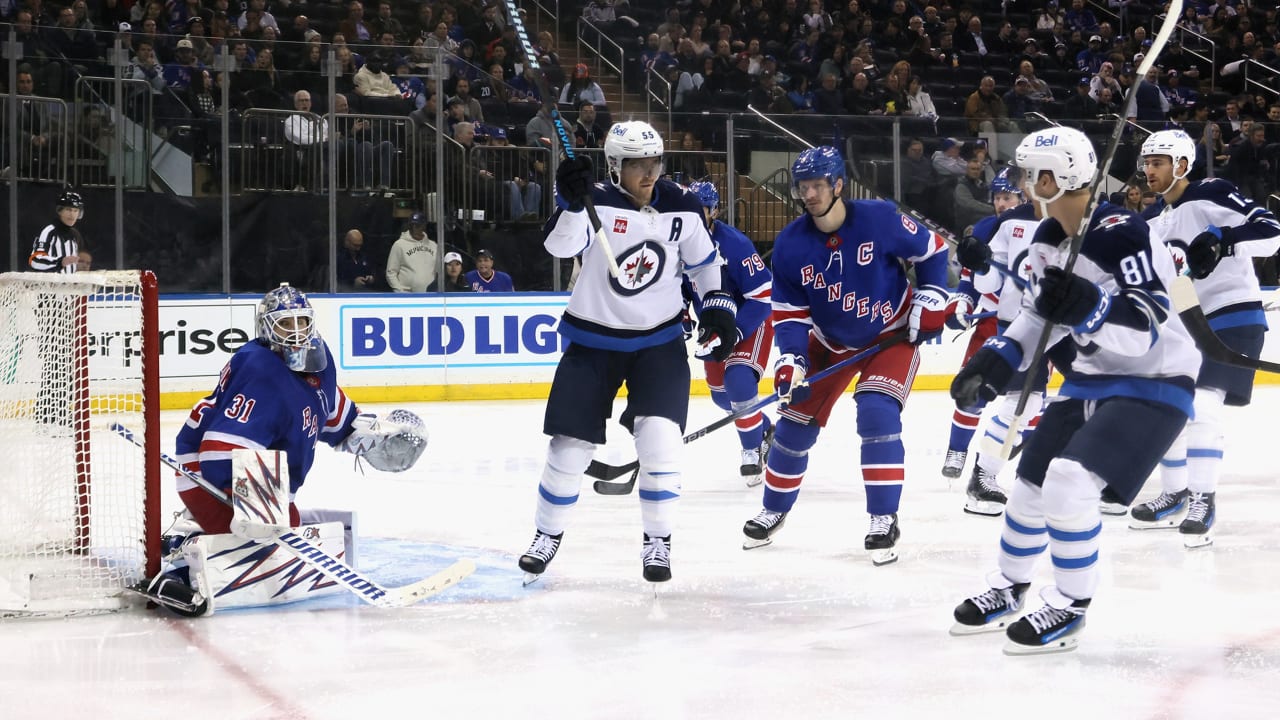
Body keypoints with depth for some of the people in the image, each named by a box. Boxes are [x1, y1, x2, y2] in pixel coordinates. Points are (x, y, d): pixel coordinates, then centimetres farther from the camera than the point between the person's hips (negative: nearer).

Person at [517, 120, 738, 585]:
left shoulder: (680, 208, -3)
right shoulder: (596, 204, -13)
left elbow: (705, 262, 11)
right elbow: (561, 245, -32)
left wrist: (719, 309, 1)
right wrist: (572, 203, -49)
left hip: (659, 341, 1)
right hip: (593, 341, -1)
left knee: (660, 436, -16)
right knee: (569, 445, 2)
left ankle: (658, 541, 1)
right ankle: (548, 535, 24)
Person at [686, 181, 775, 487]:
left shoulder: (734, 244, -29)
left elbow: (764, 295, -28)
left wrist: (733, 332, -33)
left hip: (752, 319, -7)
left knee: (738, 379, -26)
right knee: (722, 394, 11)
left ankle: (753, 449, -9)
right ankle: (766, 432, 37)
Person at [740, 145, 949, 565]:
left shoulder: (879, 219, -22)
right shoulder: (790, 243, -14)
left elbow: (932, 250, -7)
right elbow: (789, 311, -9)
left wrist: (930, 301, -13)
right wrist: (791, 361, -21)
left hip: (892, 335, -4)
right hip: (830, 343, 4)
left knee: (877, 415, -23)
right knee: (795, 422, 5)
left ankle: (884, 521, -13)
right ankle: (774, 512, 27)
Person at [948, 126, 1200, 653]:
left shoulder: (1120, 235, -26)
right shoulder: (1047, 240, 1)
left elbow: (1145, 331, -28)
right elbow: (1038, 315, 14)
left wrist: (1085, 305, -41)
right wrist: (992, 364, 3)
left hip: (1154, 381, -9)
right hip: (1092, 376, 9)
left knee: (1070, 482, -22)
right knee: (1032, 481, 11)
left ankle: (1069, 609, -5)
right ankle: (1007, 591, 33)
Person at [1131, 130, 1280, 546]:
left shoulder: (1212, 196, -13)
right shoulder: (1153, 220, 10)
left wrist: (1220, 242, -35)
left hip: (1233, 314, -9)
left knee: (1202, 404, -19)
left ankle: (1202, 501, -13)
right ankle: (1175, 496, 23)